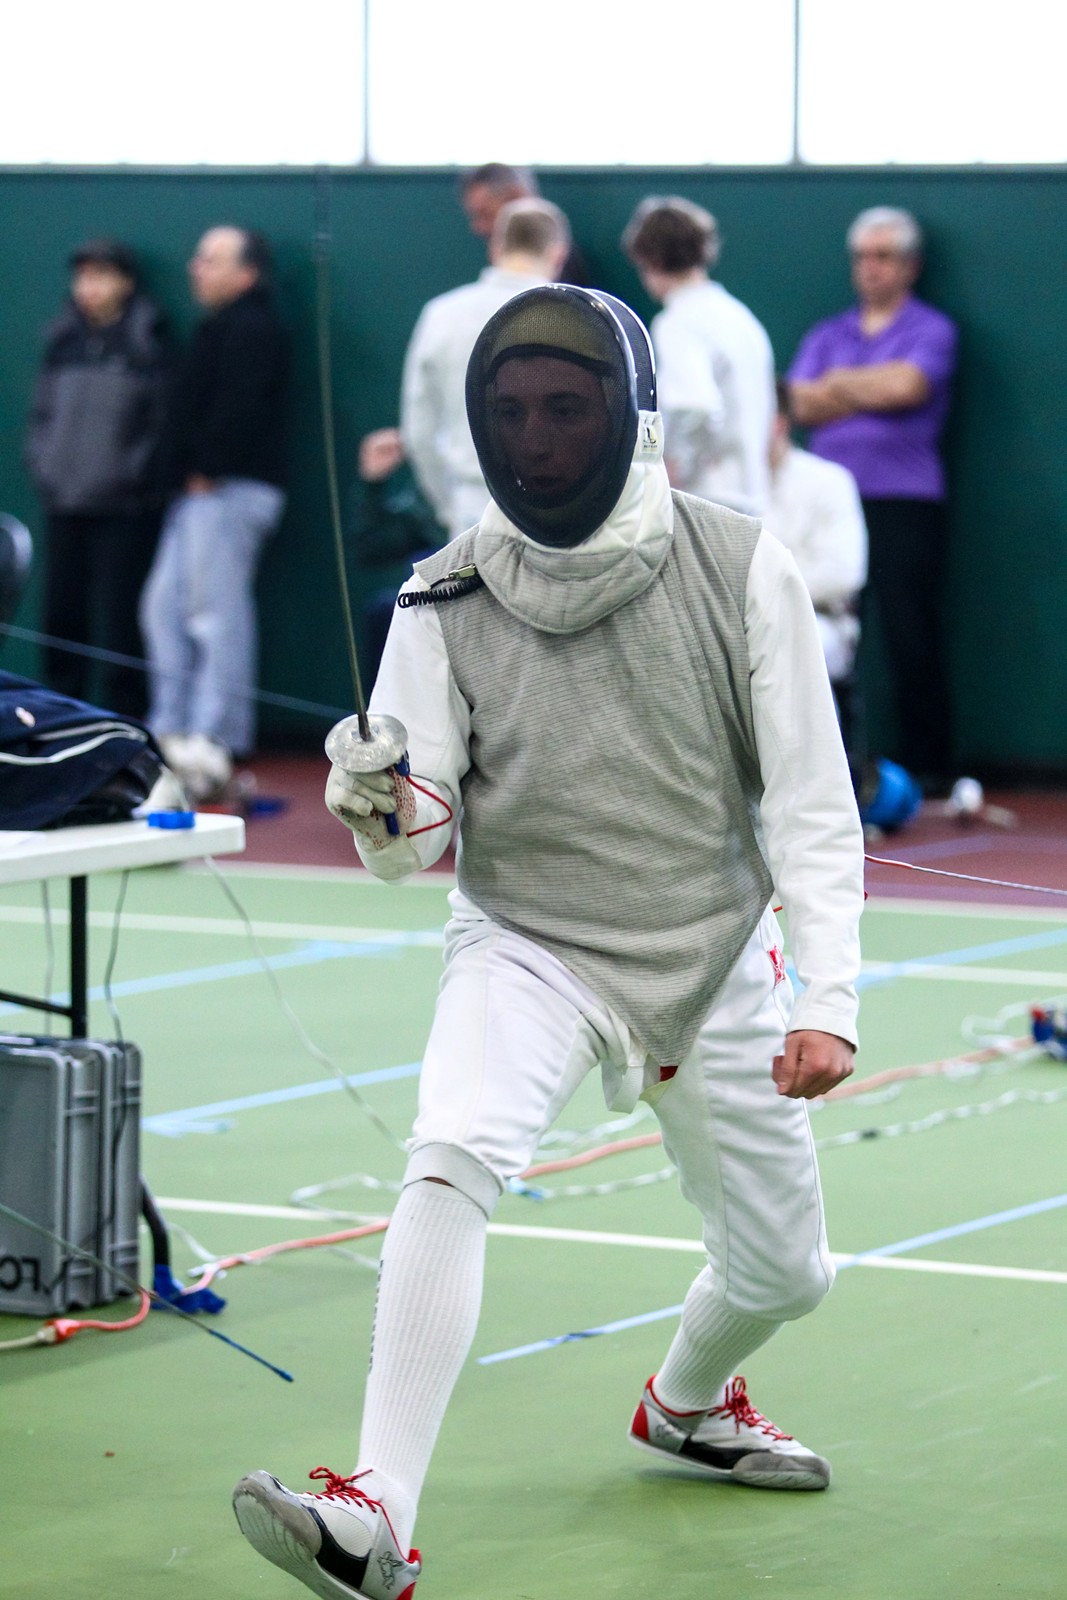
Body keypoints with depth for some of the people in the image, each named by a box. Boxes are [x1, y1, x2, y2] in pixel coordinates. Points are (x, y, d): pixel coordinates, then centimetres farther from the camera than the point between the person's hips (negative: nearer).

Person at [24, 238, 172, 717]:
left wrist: (135, 472, -8)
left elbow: (164, 420, -3)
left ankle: (123, 717, 0)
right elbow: (42, 411, 17)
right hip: (64, 505, 5)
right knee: (61, 612, 7)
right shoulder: (63, 340, 11)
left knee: (119, 619, -5)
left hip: (124, 509, -5)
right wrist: (40, 465, 5)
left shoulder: (146, 342, -3)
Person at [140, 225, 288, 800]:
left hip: (229, 489, -11)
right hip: (201, 492, 11)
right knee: (164, 607, 10)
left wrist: (208, 471, -18)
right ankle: (173, 729, 11)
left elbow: (238, 408, -22)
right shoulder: (224, 328, 22)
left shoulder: (252, 329, -11)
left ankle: (212, 743, -14)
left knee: (216, 610, -12)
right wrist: (189, 475, 14)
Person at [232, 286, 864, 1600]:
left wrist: (826, 1000, -18)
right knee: (449, 1163, -31)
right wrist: (378, 812, -35)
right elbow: (415, 839, -11)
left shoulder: (741, 571, -11)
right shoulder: (448, 601, -9)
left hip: (712, 961, 1)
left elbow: (811, 800, -10)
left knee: (781, 1271, 14)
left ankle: (686, 1403, 50)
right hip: (526, 948, -1)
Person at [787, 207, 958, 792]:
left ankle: (926, 768, 1)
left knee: (912, 645, -5)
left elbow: (906, 385, -13)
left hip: (905, 505, -4)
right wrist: (873, 391, -4)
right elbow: (801, 403, 4)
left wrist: (837, 385, 1)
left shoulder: (930, 330, 5)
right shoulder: (826, 336, 19)